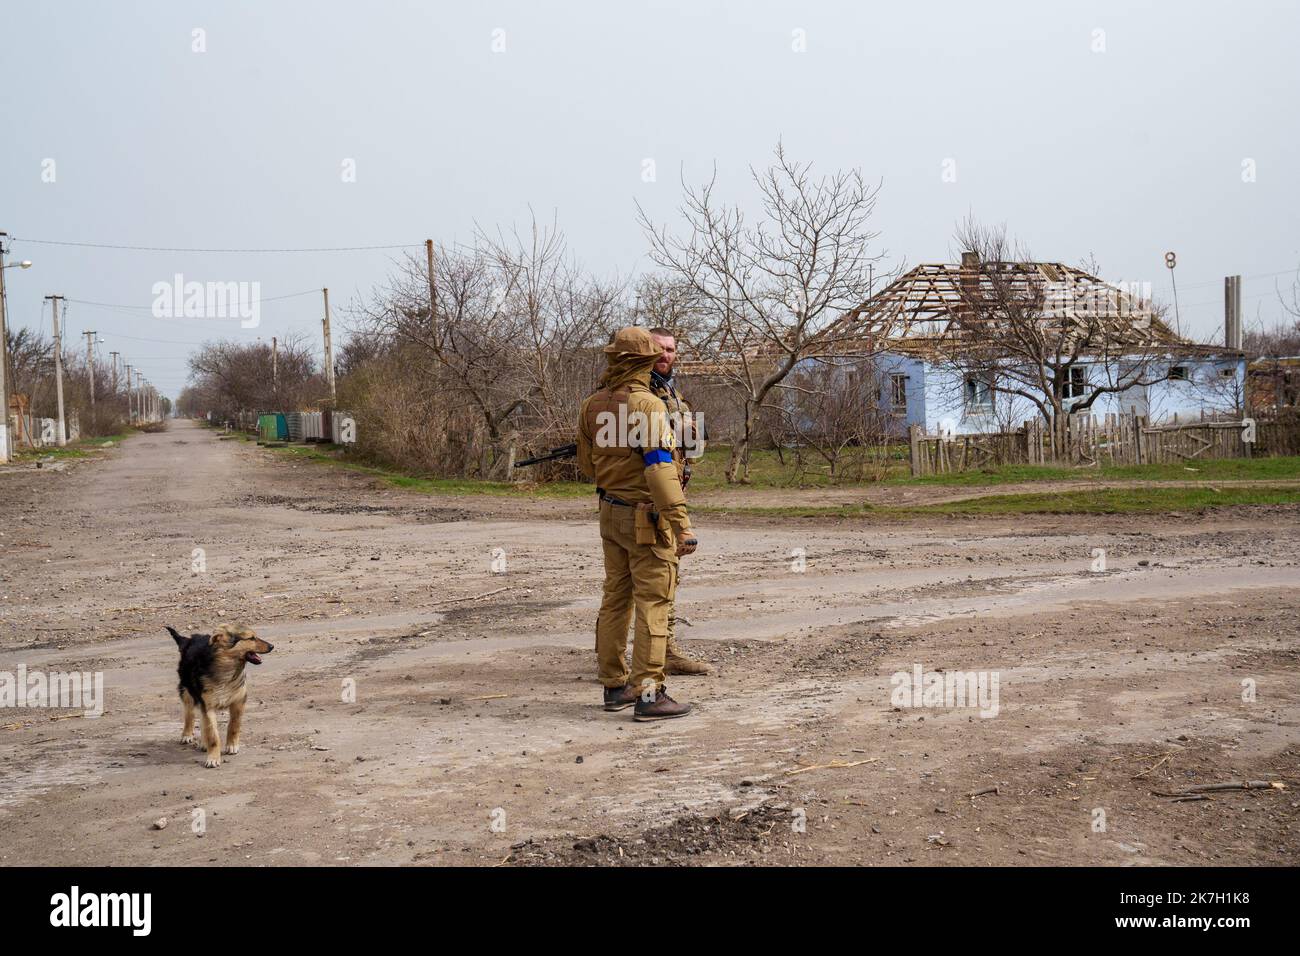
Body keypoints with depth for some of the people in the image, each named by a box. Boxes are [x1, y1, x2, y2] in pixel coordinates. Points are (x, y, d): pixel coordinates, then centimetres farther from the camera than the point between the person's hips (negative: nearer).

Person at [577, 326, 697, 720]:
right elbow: (659, 467, -26)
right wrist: (682, 524, -28)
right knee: (653, 603, -3)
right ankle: (649, 694, -5)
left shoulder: (592, 405, 5)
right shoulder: (646, 405, -19)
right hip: (646, 517, -8)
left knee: (616, 598, 15)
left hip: (610, 512, 8)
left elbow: (587, 463, 15)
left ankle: (615, 685, 23)